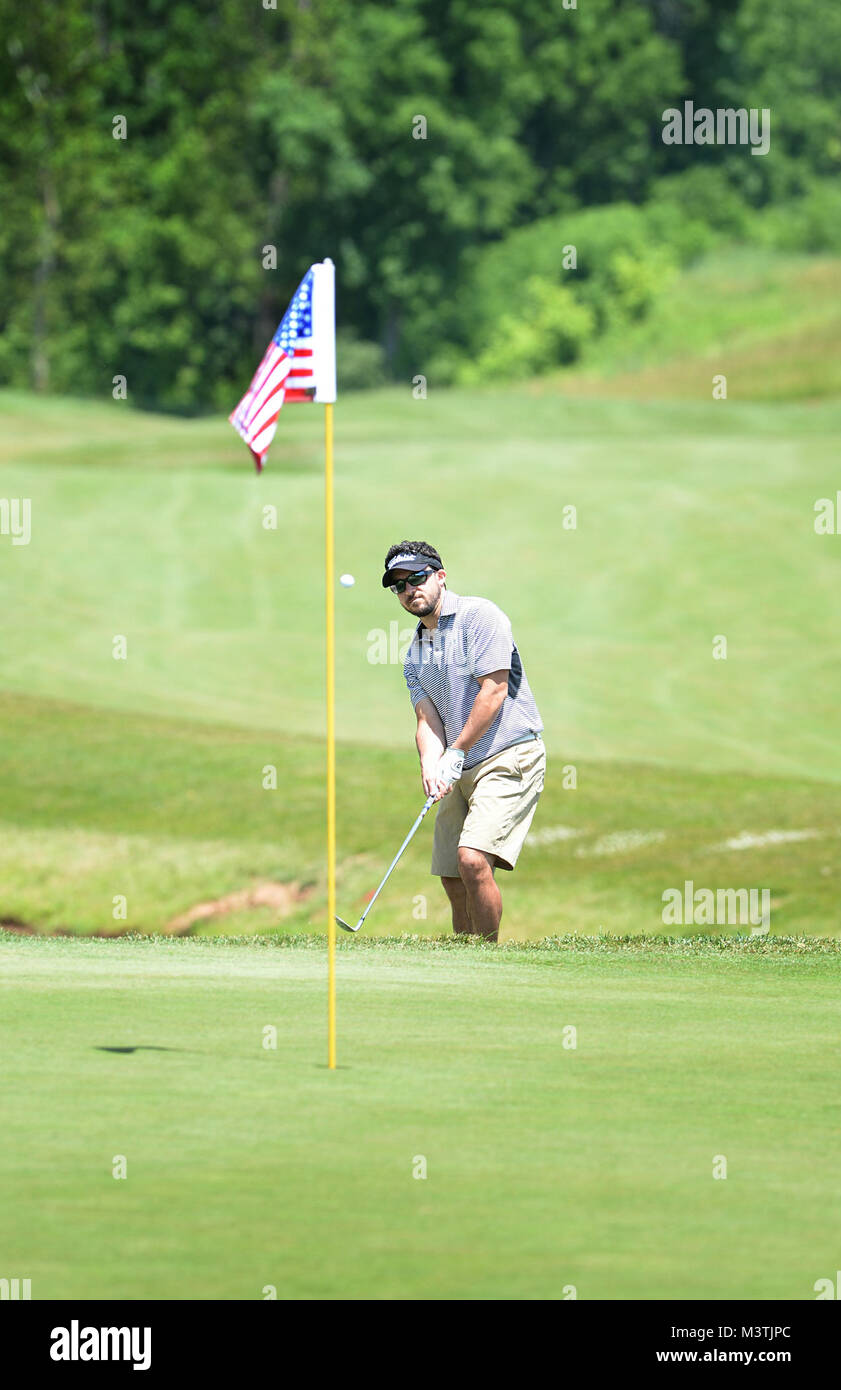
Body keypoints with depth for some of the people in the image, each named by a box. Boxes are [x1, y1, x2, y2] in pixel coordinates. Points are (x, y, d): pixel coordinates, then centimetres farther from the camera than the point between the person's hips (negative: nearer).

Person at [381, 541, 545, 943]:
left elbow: (493, 691, -14)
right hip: (461, 772, 8)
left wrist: (455, 754, -11)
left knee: (472, 860, -22)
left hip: (509, 758, -8)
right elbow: (427, 721, 7)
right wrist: (431, 766, -15)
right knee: (452, 878, 6)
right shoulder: (416, 653, 16)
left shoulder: (480, 616, -7)